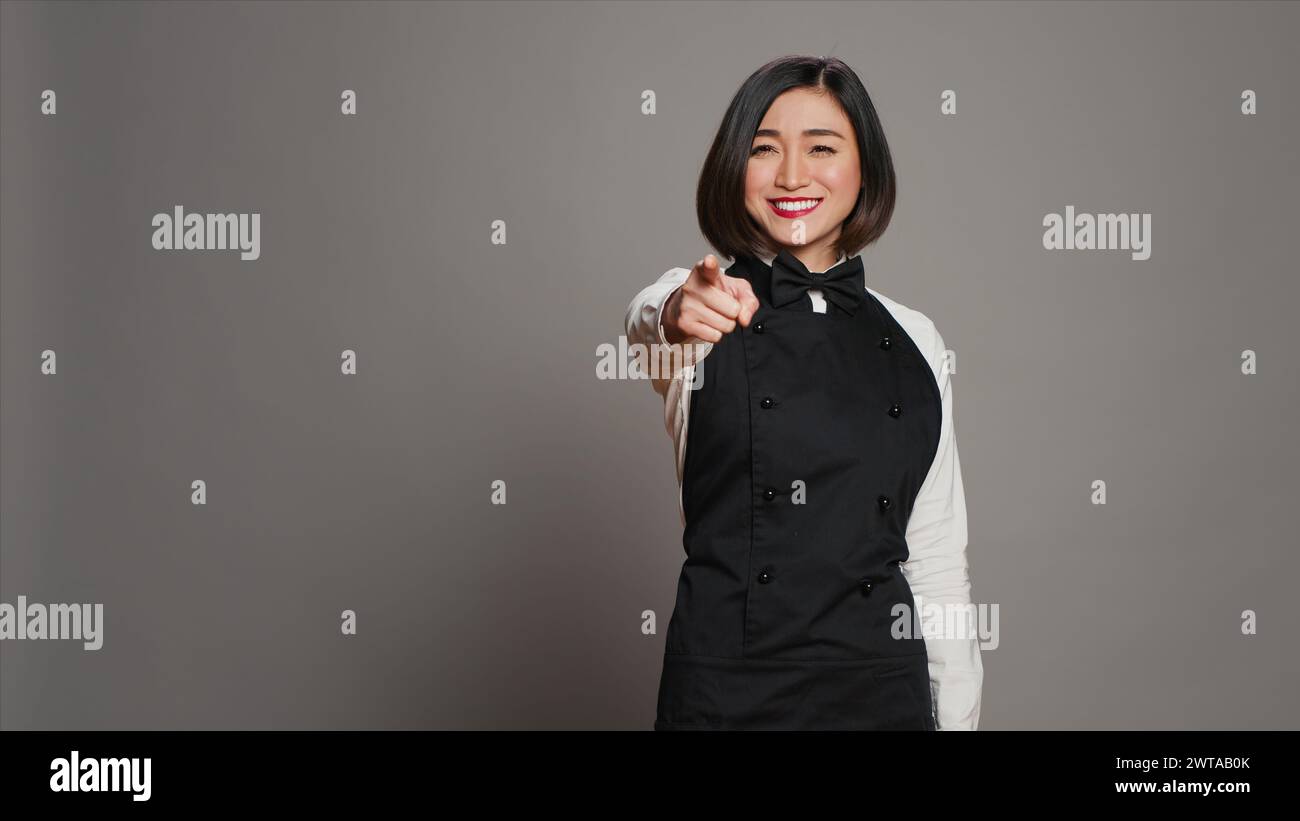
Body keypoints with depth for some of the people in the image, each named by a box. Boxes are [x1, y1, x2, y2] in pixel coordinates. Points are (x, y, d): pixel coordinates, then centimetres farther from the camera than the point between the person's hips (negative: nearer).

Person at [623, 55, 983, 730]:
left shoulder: (913, 341, 7)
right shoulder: (704, 309, -2)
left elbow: (937, 555, 7)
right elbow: (646, 321, -28)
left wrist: (959, 715, 3)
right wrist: (677, 314, -50)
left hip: (885, 687, 3)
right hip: (725, 690, -2)